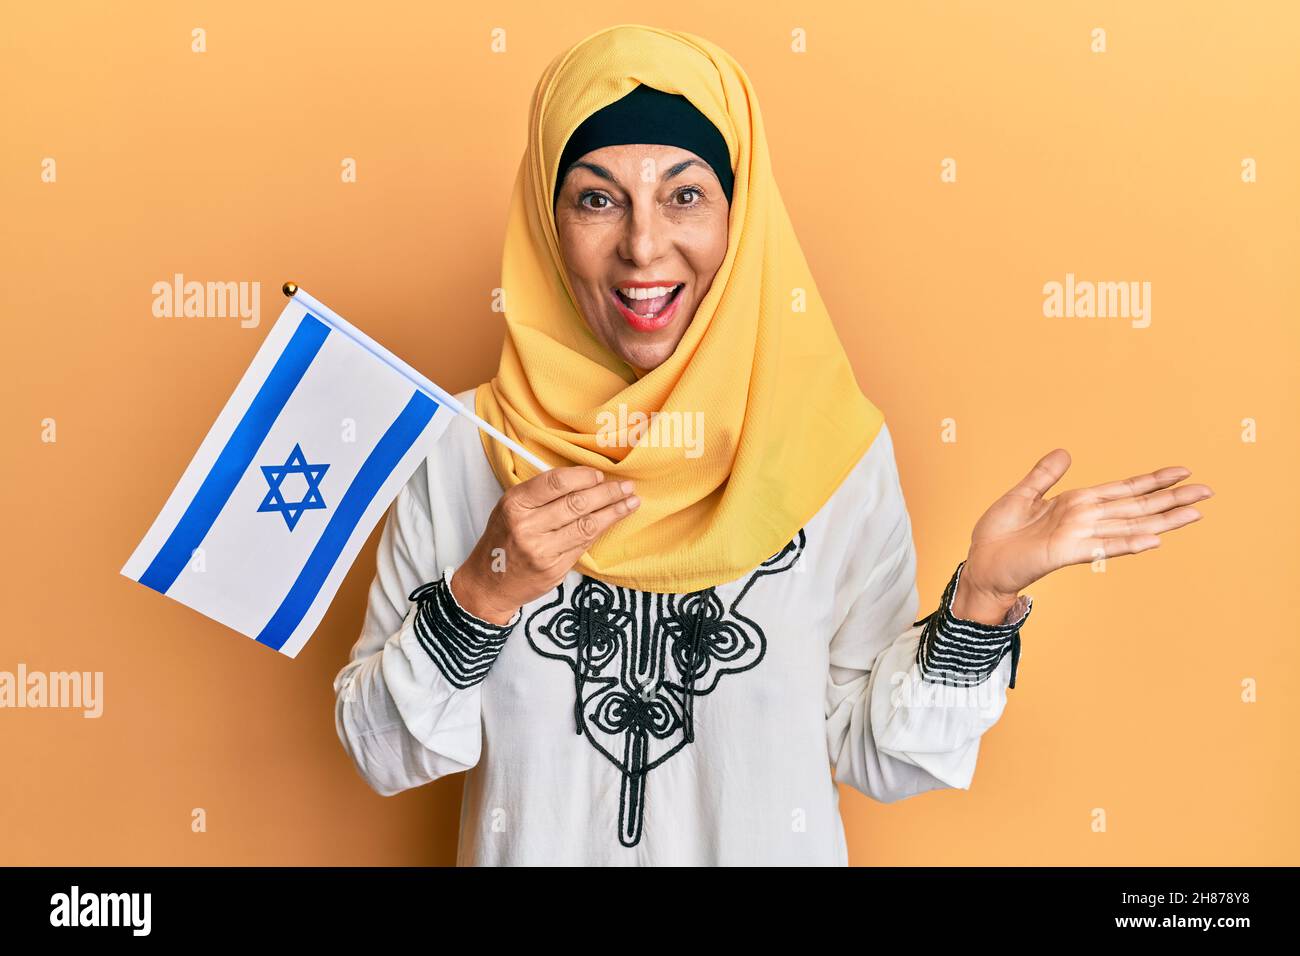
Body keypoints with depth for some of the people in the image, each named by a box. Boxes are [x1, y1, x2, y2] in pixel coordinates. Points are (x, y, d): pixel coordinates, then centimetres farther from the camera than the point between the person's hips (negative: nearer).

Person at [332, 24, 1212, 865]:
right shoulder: (464, 446, -14)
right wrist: (482, 596, -25)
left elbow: (872, 752, -8)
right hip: (533, 847, 0)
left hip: (773, 845, 0)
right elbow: (380, 749, -10)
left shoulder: (834, 445, -13)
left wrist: (982, 599, -21)